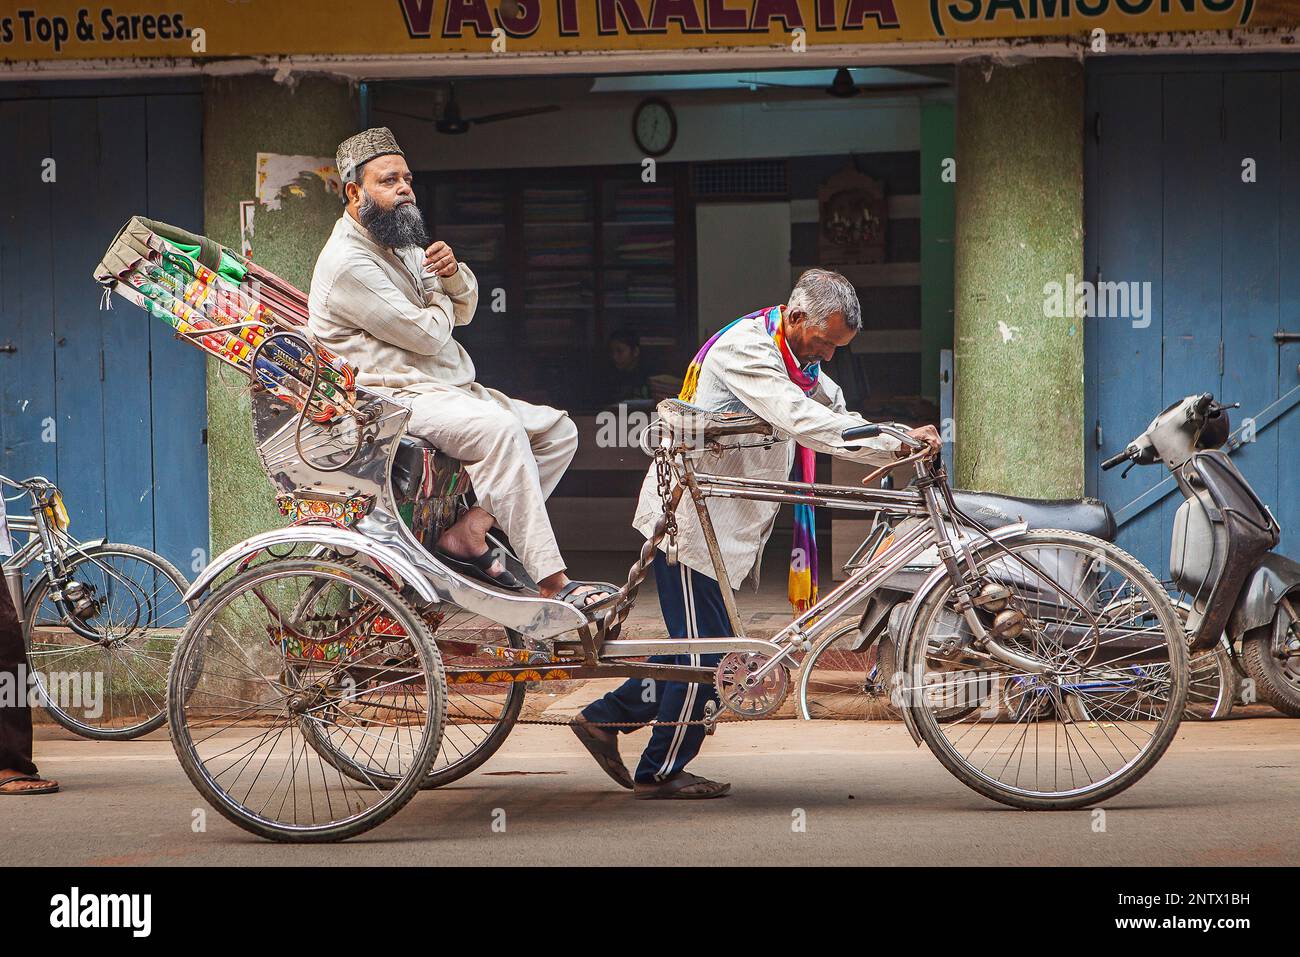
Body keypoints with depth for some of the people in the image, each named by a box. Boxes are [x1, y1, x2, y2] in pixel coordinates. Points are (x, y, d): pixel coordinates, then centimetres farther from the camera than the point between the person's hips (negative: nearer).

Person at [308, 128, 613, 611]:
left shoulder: (402, 245, 20)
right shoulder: (347, 263, -12)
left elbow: (463, 311, 19)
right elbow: (428, 335, -17)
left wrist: (453, 275, -4)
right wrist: (440, 297, 6)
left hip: (451, 389, 11)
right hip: (398, 398, -10)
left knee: (558, 430, -1)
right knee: (499, 428, -34)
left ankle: (469, 531, -15)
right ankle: (554, 584, -39)